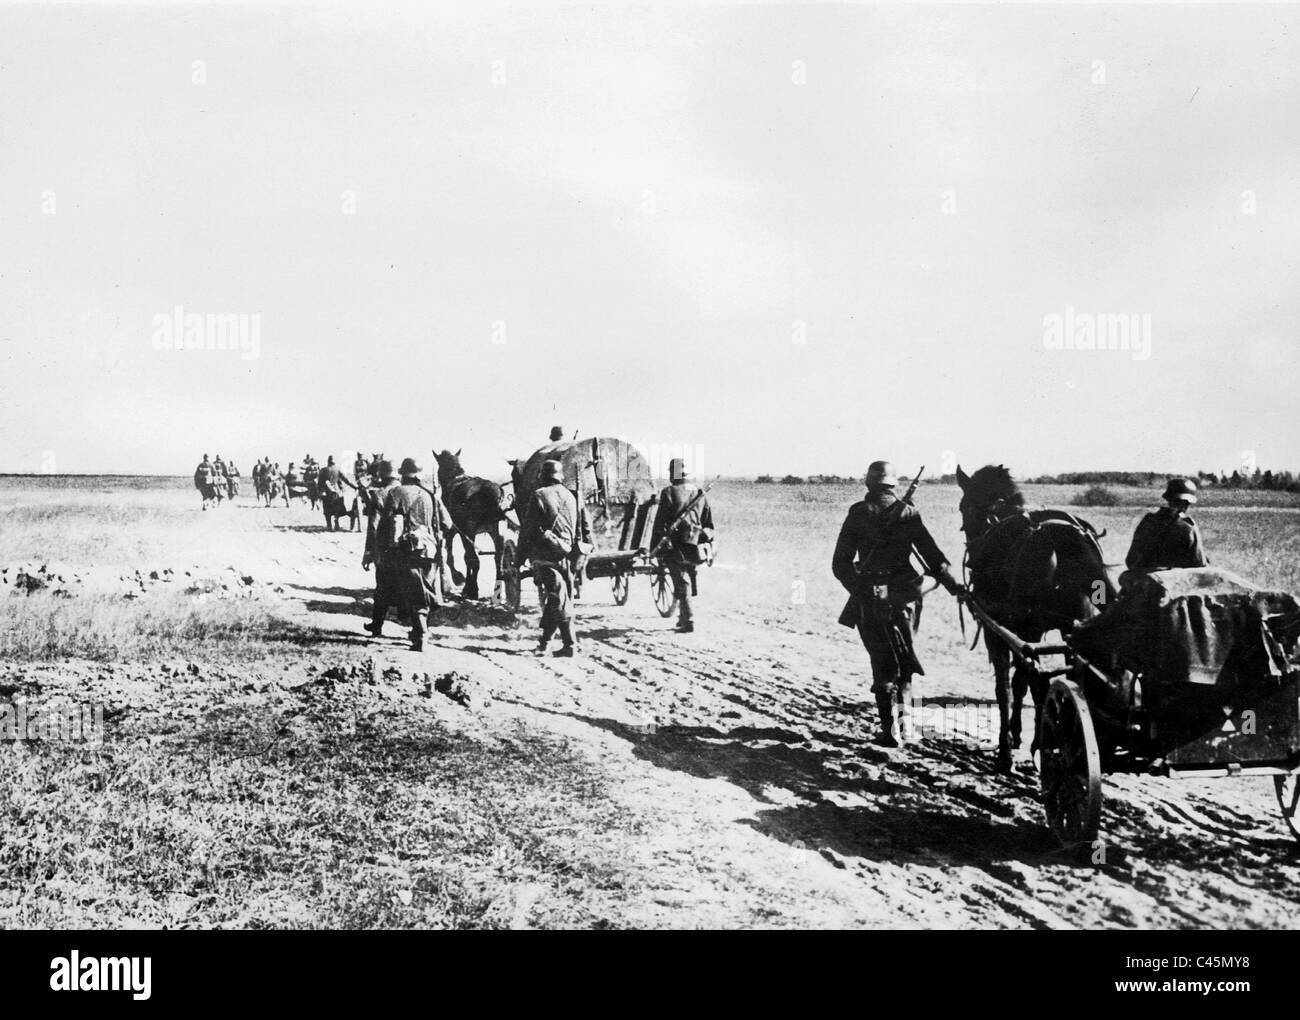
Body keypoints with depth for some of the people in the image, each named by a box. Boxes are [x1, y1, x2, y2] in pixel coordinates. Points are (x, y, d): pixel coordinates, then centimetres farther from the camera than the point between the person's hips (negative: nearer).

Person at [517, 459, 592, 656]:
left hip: (546, 556, -5)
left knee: (558, 599, -6)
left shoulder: (539, 496, -5)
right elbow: (585, 528, 13)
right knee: (555, 599, 13)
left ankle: (570, 645, -10)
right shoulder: (572, 497, 12)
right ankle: (544, 641, 16)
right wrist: (584, 551, 20)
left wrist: (521, 556, 0)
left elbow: (527, 529, -6)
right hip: (568, 557, 5)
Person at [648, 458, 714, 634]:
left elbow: (659, 522, -7)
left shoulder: (669, 493, -7)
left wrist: (654, 547, -2)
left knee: (682, 583, -2)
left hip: (676, 546, -5)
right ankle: (684, 616, 25)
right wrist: (710, 546, 20)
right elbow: (709, 523, 13)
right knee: (687, 581, 19)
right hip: (696, 546, 5)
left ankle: (688, 620, -9)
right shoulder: (700, 493, 9)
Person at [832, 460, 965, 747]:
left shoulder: (857, 516, -3)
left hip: (869, 597, -1)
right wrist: (954, 586, 8)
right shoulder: (908, 514, -1)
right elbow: (933, 556, 0)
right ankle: (905, 718, 16)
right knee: (904, 658, 20)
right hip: (904, 595, 1)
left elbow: (840, 564, -1)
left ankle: (889, 728, -1)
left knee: (882, 661, 5)